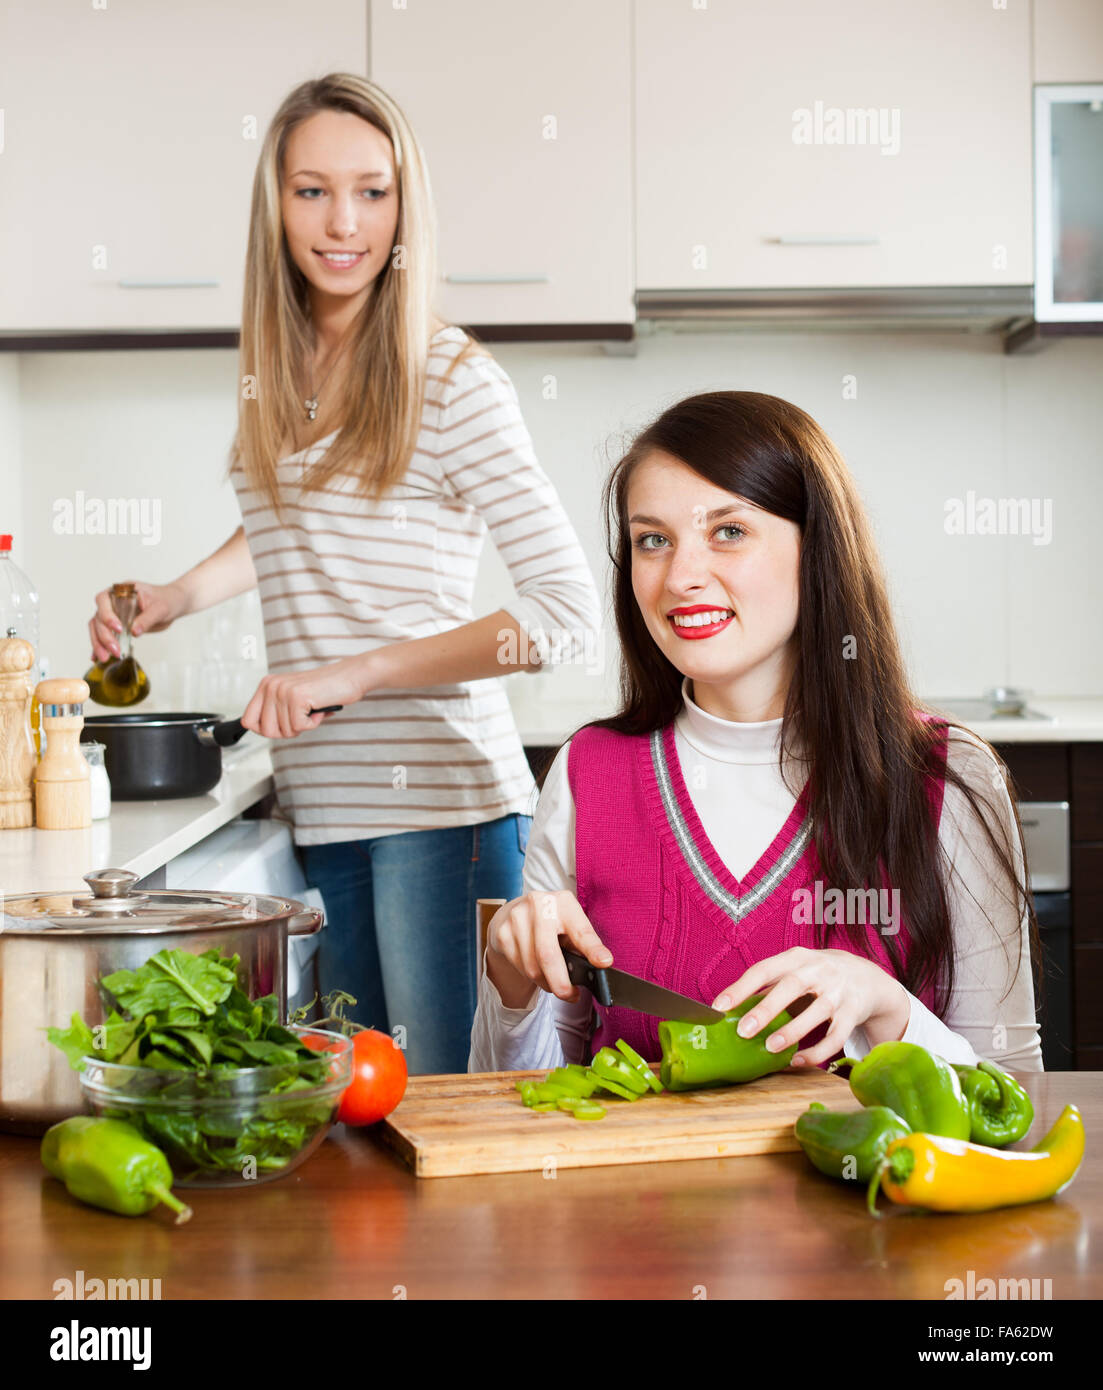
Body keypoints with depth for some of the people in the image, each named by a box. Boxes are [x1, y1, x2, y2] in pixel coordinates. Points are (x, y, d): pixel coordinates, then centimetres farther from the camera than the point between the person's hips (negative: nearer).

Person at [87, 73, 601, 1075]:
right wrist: (176, 597, 18)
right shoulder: (275, 376, 12)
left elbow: (568, 610, -13)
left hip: (440, 799, -6)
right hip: (320, 803, 6)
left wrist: (356, 672, -15)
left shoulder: (453, 381, -8)